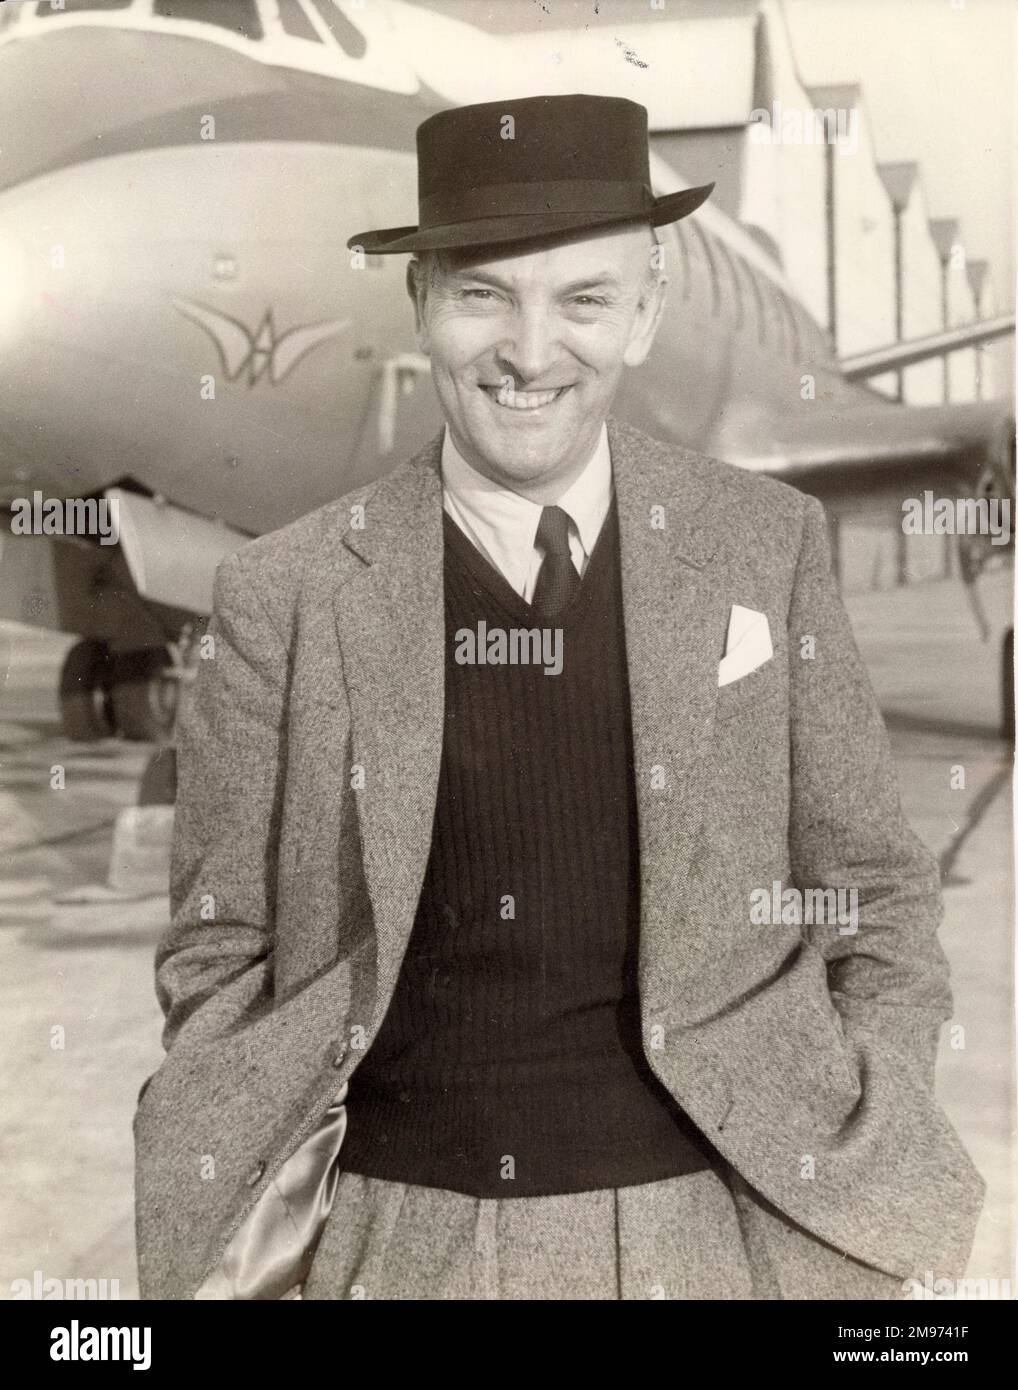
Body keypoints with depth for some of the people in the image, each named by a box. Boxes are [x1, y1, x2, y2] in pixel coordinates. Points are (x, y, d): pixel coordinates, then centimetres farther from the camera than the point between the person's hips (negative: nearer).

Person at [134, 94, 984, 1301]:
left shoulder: (768, 546, -2)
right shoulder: (288, 593, -5)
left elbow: (873, 898, 4)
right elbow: (220, 954, 2)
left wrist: (869, 1200, -4)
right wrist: (251, 1220, -9)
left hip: (728, 1225, 1)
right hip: (399, 1234, 0)